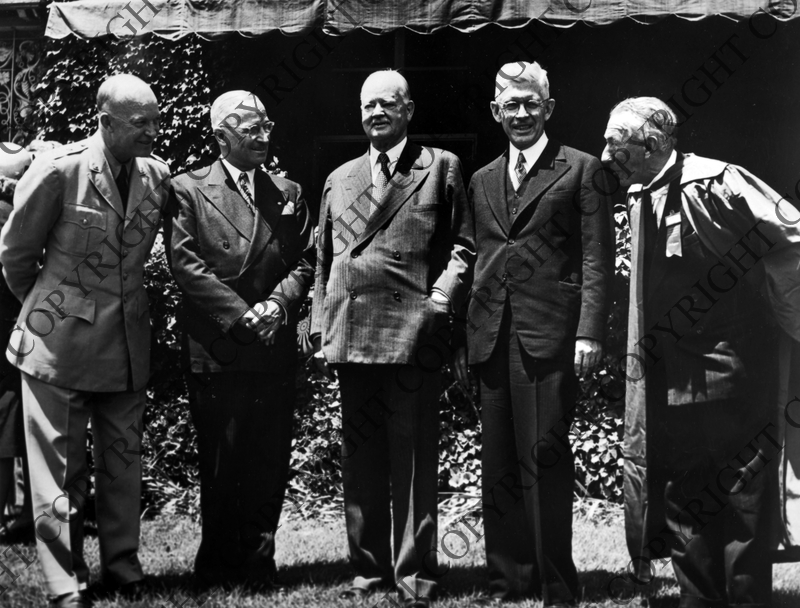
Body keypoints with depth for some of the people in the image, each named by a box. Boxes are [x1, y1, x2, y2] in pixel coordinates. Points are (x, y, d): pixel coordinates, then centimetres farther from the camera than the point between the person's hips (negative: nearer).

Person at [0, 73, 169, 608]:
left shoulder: (158, 177, 0)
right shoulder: (60, 171, -14)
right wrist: (44, 306, 9)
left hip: (129, 344, 4)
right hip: (61, 343, -4)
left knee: (124, 462, 12)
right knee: (61, 468, 4)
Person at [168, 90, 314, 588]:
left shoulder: (288, 192, 15)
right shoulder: (189, 189, 2)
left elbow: (306, 260, 10)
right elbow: (186, 262, -7)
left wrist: (278, 304, -8)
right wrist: (241, 315, -12)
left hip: (276, 348, 3)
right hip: (216, 350, -3)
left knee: (270, 462, 5)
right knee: (222, 462, 3)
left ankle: (257, 561, 17)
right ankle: (218, 565, 16)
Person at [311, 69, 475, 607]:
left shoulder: (441, 167, 6)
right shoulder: (339, 180, 19)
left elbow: (463, 247, 3)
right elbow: (324, 261, 19)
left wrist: (442, 298, -12)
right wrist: (321, 329, 10)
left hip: (414, 334, -4)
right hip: (352, 336, 5)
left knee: (413, 458, -1)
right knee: (361, 458, 10)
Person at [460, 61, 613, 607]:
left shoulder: (581, 170, 4)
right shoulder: (483, 181, 19)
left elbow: (597, 258, -2)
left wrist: (590, 332, -12)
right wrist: (461, 336, 13)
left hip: (550, 334, -5)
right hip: (492, 336, 5)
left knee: (545, 456, -7)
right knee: (500, 464, 7)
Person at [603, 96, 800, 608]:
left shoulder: (713, 185, -17)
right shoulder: (641, 198, 8)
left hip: (728, 373, -8)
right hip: (667, 382, 8)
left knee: (739, 504, 3)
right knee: (681, 503, 13)